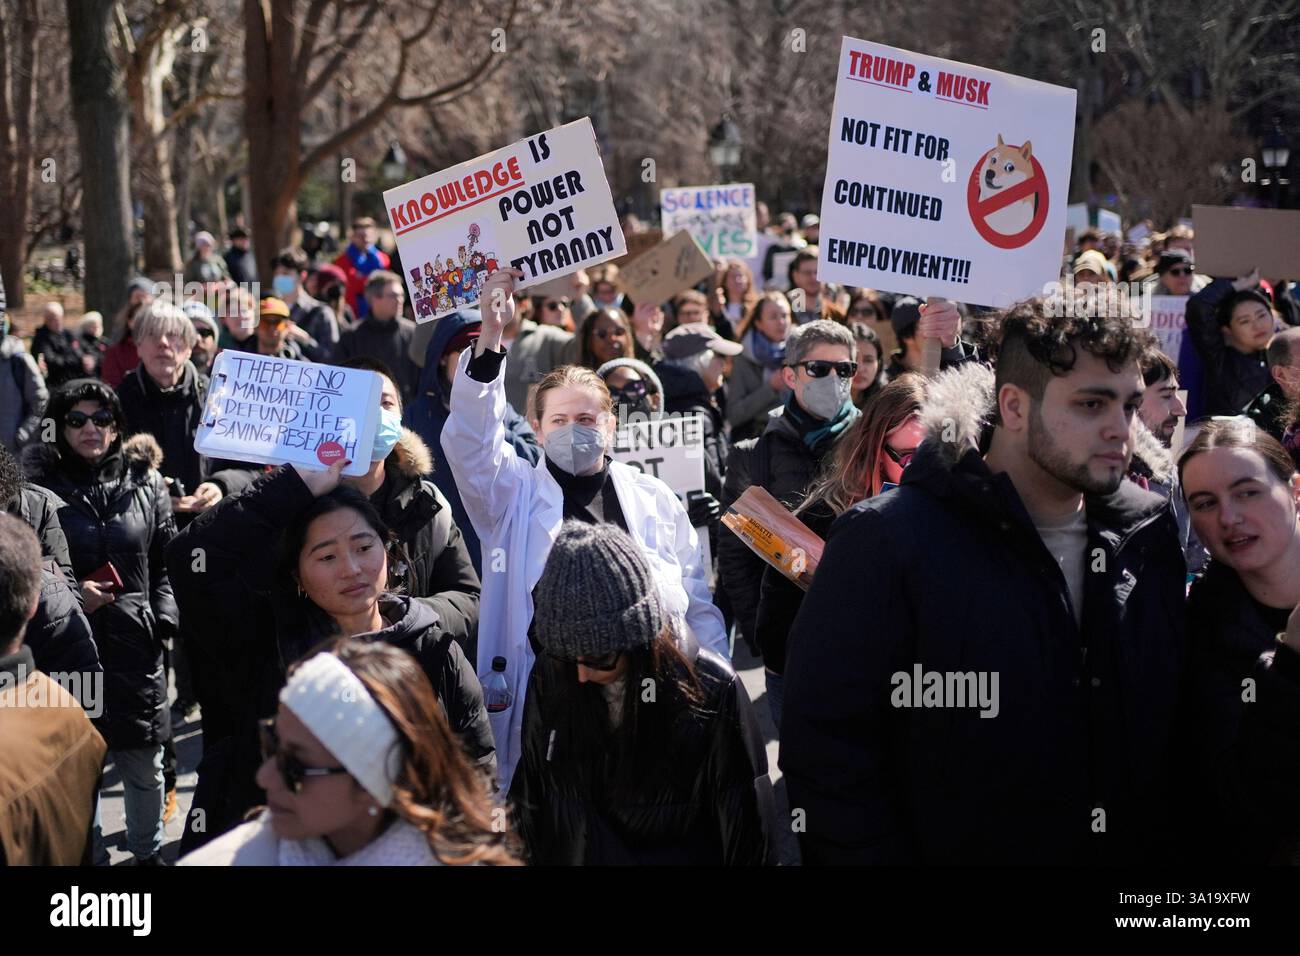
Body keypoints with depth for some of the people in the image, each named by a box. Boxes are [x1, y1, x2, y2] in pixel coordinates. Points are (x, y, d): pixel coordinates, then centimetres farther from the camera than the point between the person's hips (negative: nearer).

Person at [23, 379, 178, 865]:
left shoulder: (146, 483, 6)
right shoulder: (39, 483, 0)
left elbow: (165, 564, 10)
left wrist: (164, 620, -3)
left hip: (135, 643, 2)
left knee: (145, 766, 10)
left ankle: (148, 850, 30)